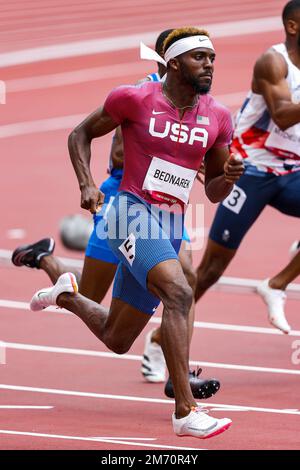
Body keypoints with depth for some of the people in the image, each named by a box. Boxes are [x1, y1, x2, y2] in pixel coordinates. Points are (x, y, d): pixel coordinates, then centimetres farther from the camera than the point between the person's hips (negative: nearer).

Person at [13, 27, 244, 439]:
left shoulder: (217, 118, 6)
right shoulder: (135, 99, -6)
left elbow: (213, 193, 14)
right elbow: (81, 134, 7)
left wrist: (228, 178, -9)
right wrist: (86, 185, -8)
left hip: (170, 227, 6)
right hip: (132, 213, -6)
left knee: (115, 340, 14)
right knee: (179, 293, -31)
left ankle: (60, 283, 44)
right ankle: (186, 412, -32)